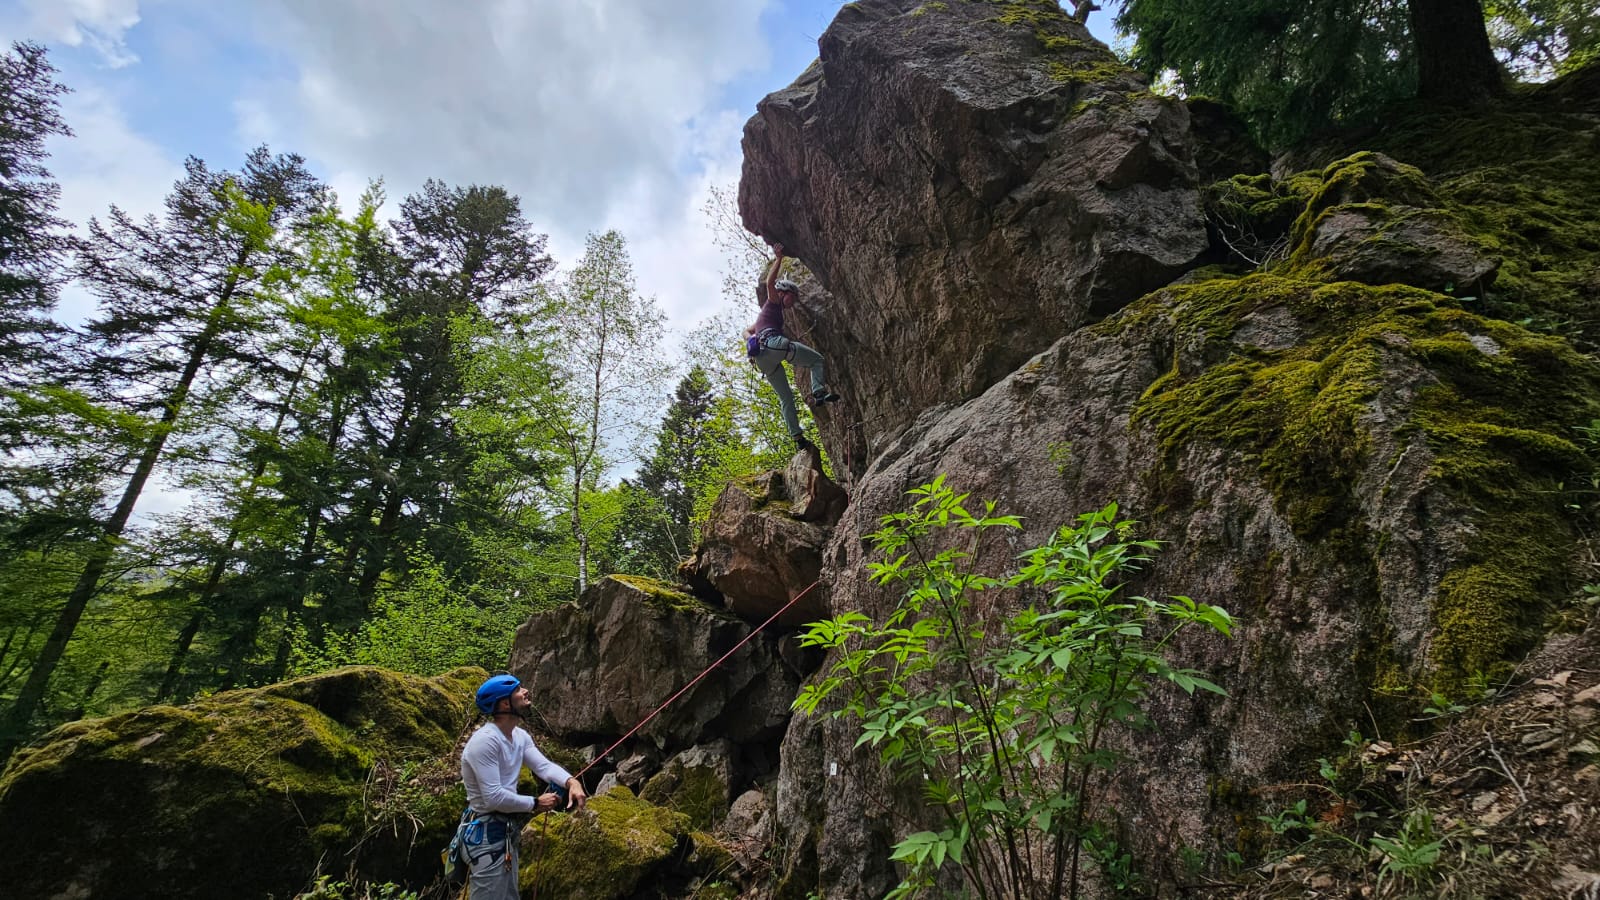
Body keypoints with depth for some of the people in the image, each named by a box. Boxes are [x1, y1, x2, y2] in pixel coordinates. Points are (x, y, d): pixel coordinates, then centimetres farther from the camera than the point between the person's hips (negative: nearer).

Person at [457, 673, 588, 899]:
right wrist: (535, 804, -17)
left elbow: (543, 765, -5)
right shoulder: (485, 740, -25)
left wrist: (571, 782, -24)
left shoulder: (520, 735, 6)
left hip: (507, 830, 10)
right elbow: (493, 797, -28)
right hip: (486, 832, -10)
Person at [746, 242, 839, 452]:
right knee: (817, 359, 4)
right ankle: (819, 392, -22)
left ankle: (797, 437, 2)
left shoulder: (764, 314, 38)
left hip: (761, 357, 8)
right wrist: (778, 258, 3)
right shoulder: (773, 302, 16)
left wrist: (751, 342, 13)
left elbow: (746, 331, 34)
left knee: (785, 398, 9)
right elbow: (770, 282, -2)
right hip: (774, 343, -8)